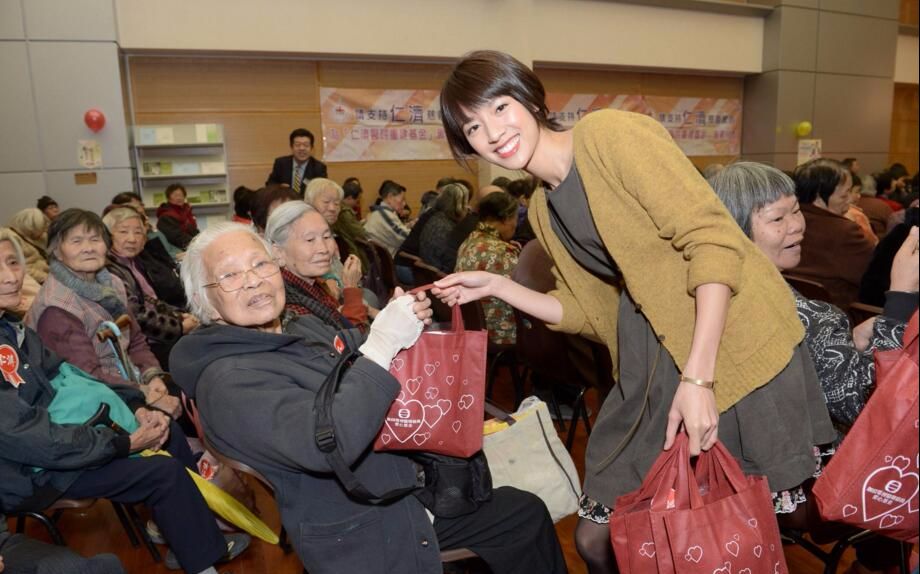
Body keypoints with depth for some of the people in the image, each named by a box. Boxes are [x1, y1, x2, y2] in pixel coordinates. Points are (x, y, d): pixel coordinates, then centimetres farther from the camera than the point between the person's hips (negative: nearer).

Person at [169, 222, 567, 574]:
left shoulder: (307, 327, 5)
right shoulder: (226, 381, -20)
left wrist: (406, 323, -4)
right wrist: (381, 344, -29)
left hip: (418, 492, 8)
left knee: (528, 514, 14)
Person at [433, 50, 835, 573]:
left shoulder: (611, 134, -12)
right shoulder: (543, 210, 9)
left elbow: (714, 241, -18)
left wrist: (698, 376, -25)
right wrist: (496, 287, 5)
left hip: (732, 347, -6)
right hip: (652, 366, 7)